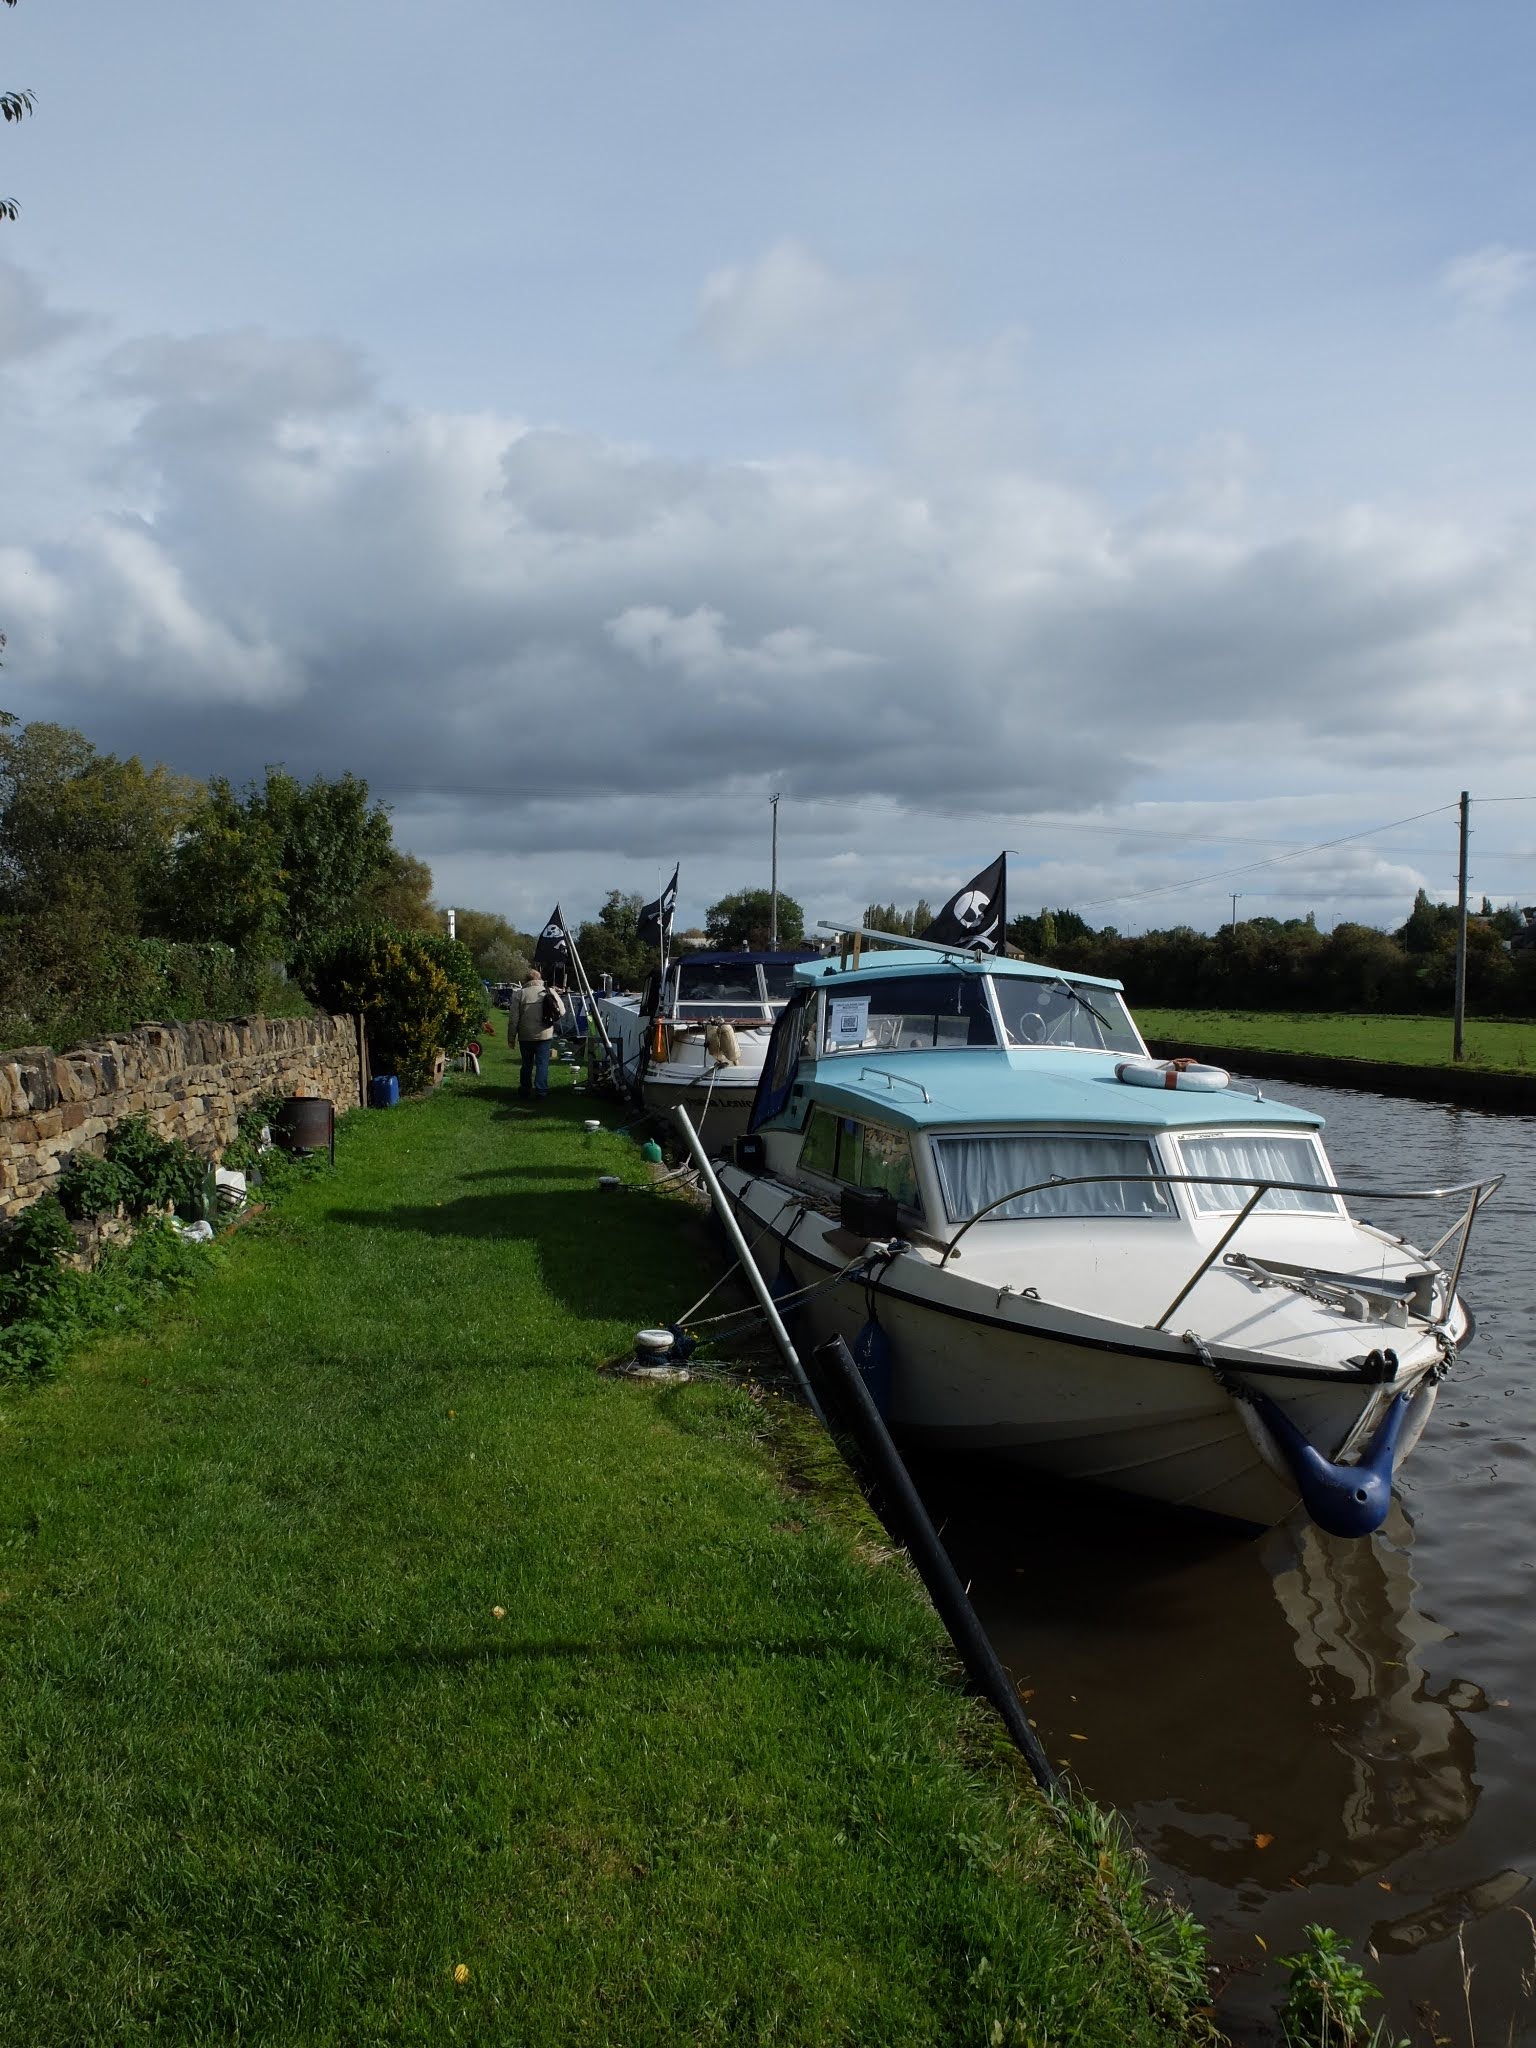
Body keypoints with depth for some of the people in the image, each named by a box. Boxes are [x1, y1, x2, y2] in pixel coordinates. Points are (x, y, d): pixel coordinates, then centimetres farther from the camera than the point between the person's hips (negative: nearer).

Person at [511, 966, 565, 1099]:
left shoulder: (520, 994, -4)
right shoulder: (550, 992, 0)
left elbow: (513, 1018, -5)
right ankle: (541, 1091, -2)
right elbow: (561, 1012, 4)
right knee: (542, 1063, 4)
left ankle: (525, 1091, 20)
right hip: (544, 1035, 0)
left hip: (525, 1036, 0)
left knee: (526, 1064, 12)